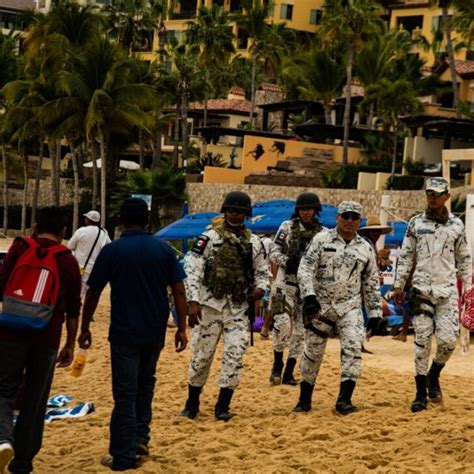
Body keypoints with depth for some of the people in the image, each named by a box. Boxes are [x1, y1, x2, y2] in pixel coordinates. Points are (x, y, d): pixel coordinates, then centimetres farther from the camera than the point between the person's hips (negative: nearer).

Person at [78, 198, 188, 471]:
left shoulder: (111, 251, -6)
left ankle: (123, 457, 4)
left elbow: (93, 293, -3)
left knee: (125, 393, 1)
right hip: (155, 332, 3)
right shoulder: (163, 249, 1)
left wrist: (85, 328, 8)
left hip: (124, 333, -3)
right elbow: (179, 290, -2)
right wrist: (182, 328, 5)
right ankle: (141, 438, 20)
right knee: (145, 383, 24)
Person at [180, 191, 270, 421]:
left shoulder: (254, 243, 7)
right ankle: (192, 403, 21)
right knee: (202, 354, 5)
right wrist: (193, 302, -14)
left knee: (235, 355, -7)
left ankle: (223, 405, 6)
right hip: (210, 305, -2)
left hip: (238, 309, 2)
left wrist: (260, 288, -7)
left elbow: (262, 272, 16)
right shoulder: (209, 238, -3)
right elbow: (193, 271, -6)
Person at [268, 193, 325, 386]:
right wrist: (287, 261, -20)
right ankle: (277, 364, 6)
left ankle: (289, 372, 14)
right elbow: (274, 253, -1)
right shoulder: (287, 227, 0)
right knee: (283, 322, -15)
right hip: (286, 282, -2)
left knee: (300, 329, 5)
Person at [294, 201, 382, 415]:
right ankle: (305, 399, 21)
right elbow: (305, 269, -9)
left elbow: (371, 284, 12)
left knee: (353, 348, -17)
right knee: (313, 351, 6)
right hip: (320, 305, -1)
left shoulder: (365, 248, 7)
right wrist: (309, 297, -21)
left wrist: (375, 314, 8)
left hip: (350, 306, 1)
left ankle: (344, 399, -13)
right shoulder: (321, 240, -2)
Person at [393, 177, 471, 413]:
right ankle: (421, 393, 6)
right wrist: (399, 285, 4)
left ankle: (434, 376, 19)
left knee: (448, 340, -9)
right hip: (421, 289, 0)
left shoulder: (456, 225, 6)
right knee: (422, 342, -2)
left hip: (447, 290, 0)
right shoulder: (416, 223, 6)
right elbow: (405, 256, 8)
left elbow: (464, 259, 11)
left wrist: (467, 287, 6)